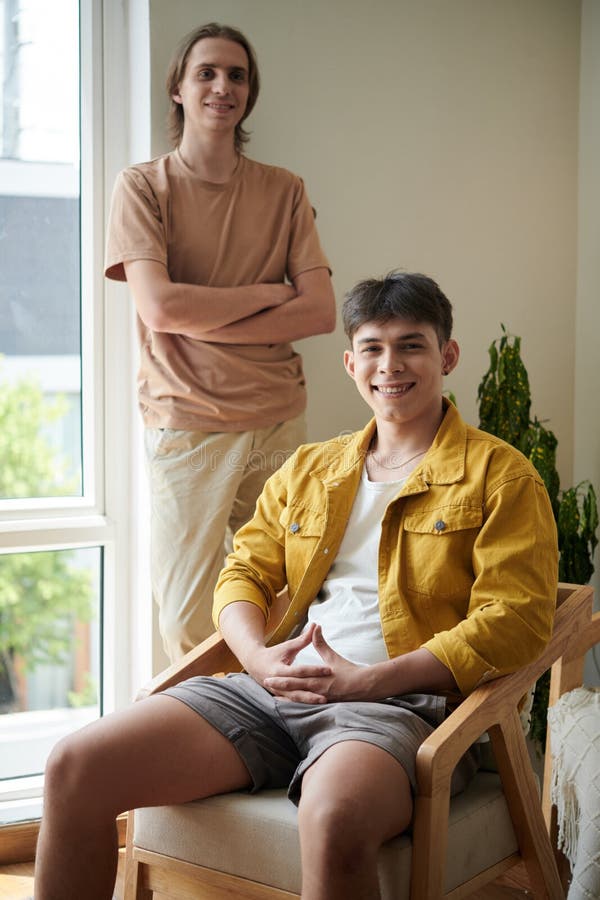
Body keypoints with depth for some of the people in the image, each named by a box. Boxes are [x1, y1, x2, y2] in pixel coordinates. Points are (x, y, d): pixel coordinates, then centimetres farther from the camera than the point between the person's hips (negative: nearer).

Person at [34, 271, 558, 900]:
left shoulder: (499, 475, 6)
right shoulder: (307, 469, 23)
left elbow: (516, 618, -4)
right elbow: (244, 572, 21)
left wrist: (370, 679, -13)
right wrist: (260, 657, -4)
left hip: (401, 702, -5)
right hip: (275, 688, 5)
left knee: (334, 822, -41)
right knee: (75, 767, -12)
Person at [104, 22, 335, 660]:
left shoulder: (284, 190, 11)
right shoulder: (143, 187, 3)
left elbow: (321, 311, 0)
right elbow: (159, 308, -12)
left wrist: (202, 320, -9)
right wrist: (266, 294, -3)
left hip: (280, 421, 3)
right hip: (187, 423, -2)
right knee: (188, 625, -1)